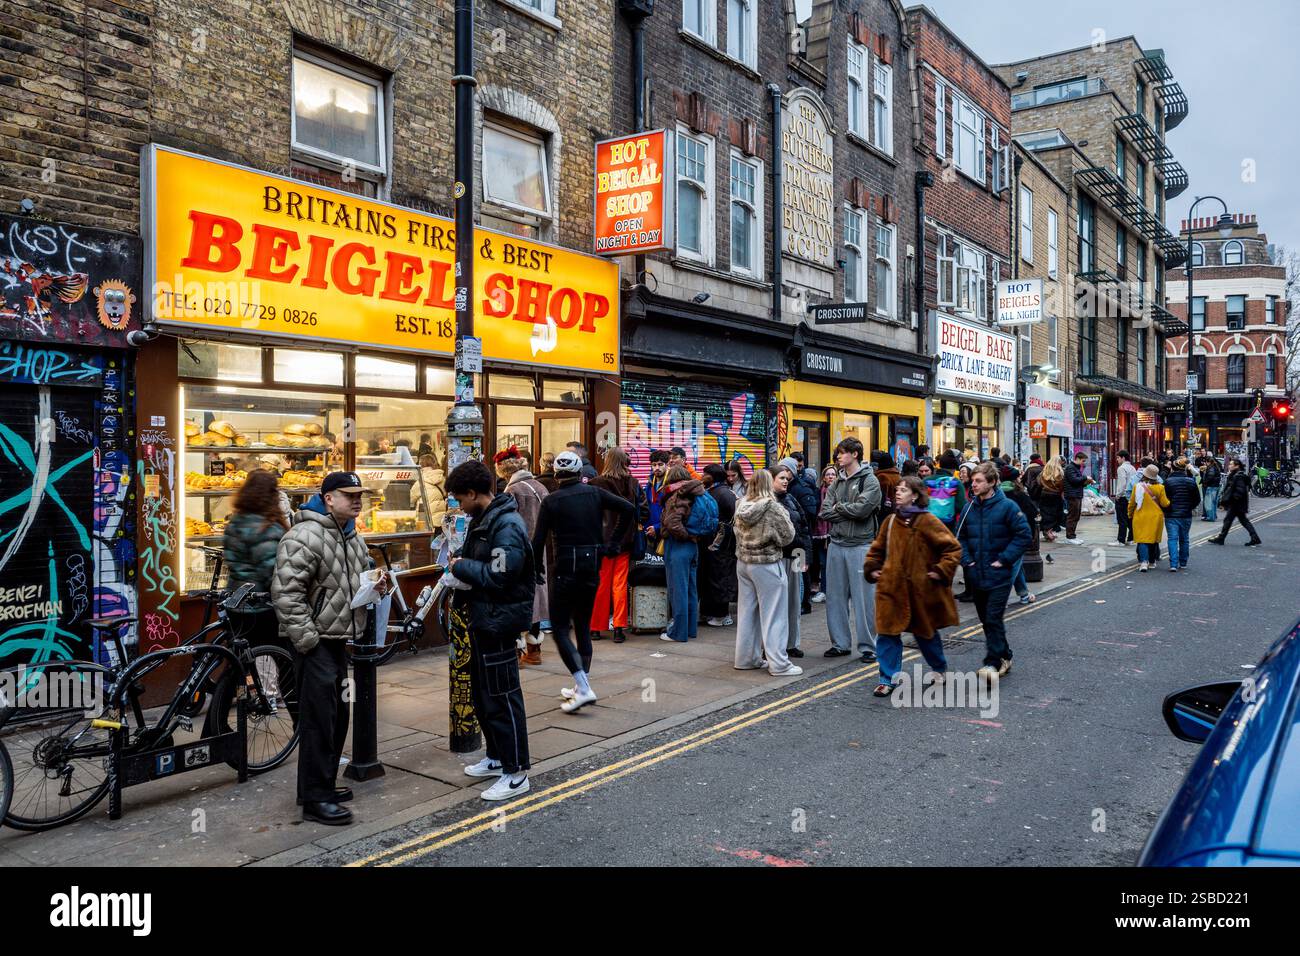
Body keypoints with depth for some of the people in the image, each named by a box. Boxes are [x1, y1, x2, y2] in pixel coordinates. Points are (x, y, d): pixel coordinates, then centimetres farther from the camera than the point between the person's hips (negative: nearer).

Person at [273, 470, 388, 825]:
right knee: (319, 720, -7)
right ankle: (315, 799, 2)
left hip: (338, 640, 10)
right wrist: (307, 638, -22)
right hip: (315, 642, -10)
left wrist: (376, 586, 6)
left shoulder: (352, 536, 14)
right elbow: (286, 592, -22)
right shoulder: (306, 536, -17)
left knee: (337, 717, 16)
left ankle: (322, 784, 30)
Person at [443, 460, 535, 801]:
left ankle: (516, 773, 8)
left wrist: (461, 567, -15)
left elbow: (499, 576, -27)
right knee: (481, 693, 20)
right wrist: (459, 598, 9)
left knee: (502, 697, -3)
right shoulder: (482, 520, 11)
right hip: (481, 619, 10)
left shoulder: (507, 525, -21)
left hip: (498, 623, -10)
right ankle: (496, 757, 34)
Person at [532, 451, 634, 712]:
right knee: (583, 626, 15)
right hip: (592, 566, 5)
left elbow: (538, 541, -7)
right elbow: (628, 509, -5)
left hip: (565, 568, -4)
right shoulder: (594, 493, 4)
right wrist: (613, 543, 0)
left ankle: (583, 688, -12)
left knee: (560, 629, 1)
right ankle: (580, 687, 20)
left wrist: (535, 570, 2)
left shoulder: (551, 500, -4)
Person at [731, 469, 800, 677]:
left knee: (747, 611, 13)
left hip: (743, 563, 6)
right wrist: (785, 515, 3)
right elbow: (787, 536, -10)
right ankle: (779, 664, 3)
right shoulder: (773, 508, -17)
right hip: (767, 565, -6)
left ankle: (746, 658, 20)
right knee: (773, 614, 0)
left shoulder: (741, 506, 1)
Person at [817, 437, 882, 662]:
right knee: (835, 596, 10)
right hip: (836, 544, 6)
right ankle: (840, 643, 20)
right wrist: (849, 511, -8)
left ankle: (868, 645, 8)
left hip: (860, 545, -6)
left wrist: (838, 507, -4)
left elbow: (862, 509, -18)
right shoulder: (836, 483, 14)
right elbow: (824, 512, 3)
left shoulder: (870, 480, -4)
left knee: (864, 597, -2)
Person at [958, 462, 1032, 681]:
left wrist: (1004, 559, -13)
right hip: (976, 576, 6)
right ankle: (1004, 656, 29)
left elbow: (1024, 535, -11)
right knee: (986, 620, 14)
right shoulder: (969, 508, 5)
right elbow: (960, 537, 14)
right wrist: (966, 560, 1)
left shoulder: (1007, 506, -10)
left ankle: (993, 663, -3)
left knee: (993, 619, -9)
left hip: (998, 575, -6)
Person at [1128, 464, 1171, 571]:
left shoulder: (1137, 486, -9)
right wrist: (1169, 501, 19)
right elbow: (1165, 504, -4)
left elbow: (1132, 503, 0)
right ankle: (1152, 561, 25)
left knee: (1142, 539, 1)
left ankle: (1143, 561, -16)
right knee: (1153, 539, 15)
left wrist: (1130, 514, 16)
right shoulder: (1159, 487, -10)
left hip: (1141, 517, -1)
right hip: (1155, 517, 1)